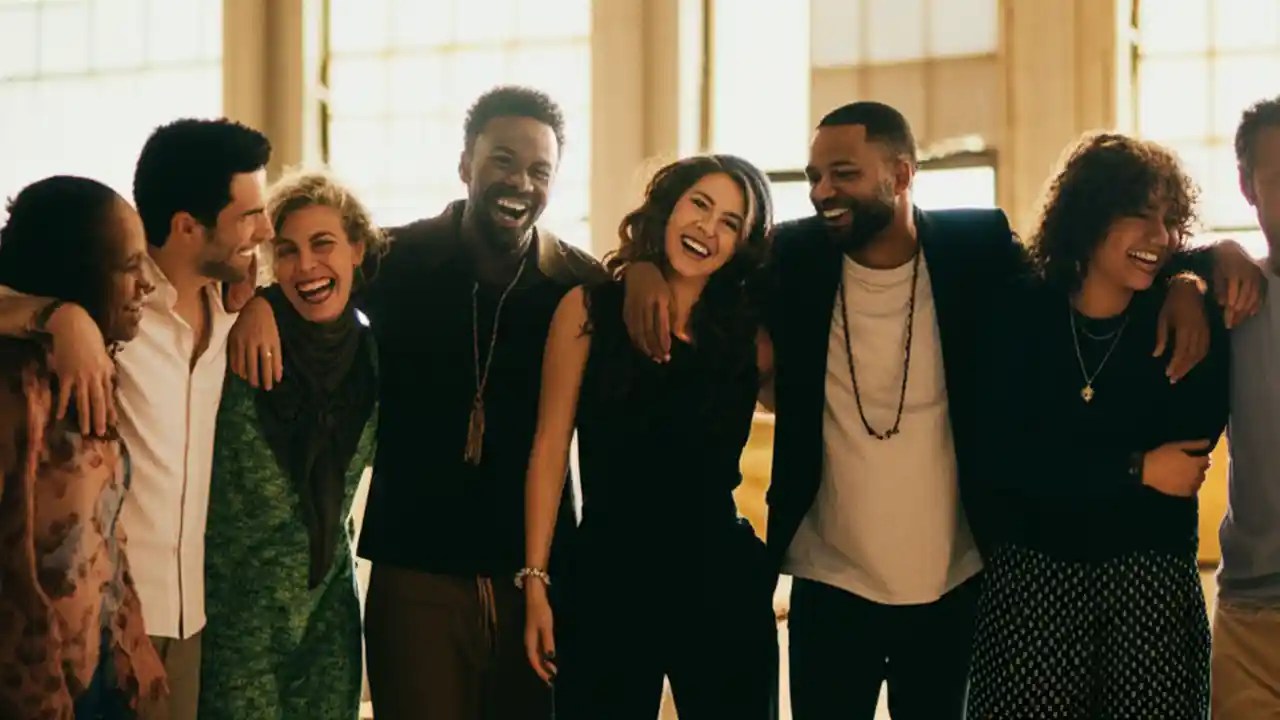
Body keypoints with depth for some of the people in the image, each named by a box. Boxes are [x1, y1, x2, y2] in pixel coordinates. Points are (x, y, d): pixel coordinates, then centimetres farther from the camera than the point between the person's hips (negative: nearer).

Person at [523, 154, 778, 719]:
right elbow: (550, 448, 0)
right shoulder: (588, 310, 0)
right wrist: (535, 580, -4)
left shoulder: (751, 335, 5)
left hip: (723, 586, 2)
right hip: (606, 584, -1)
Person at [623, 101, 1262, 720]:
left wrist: (1186, 280, -14)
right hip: (831, 587, 0)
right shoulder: (795, 257, -4)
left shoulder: (976, 249, -6)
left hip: (956, 588, 0)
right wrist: (645, 268, -13)